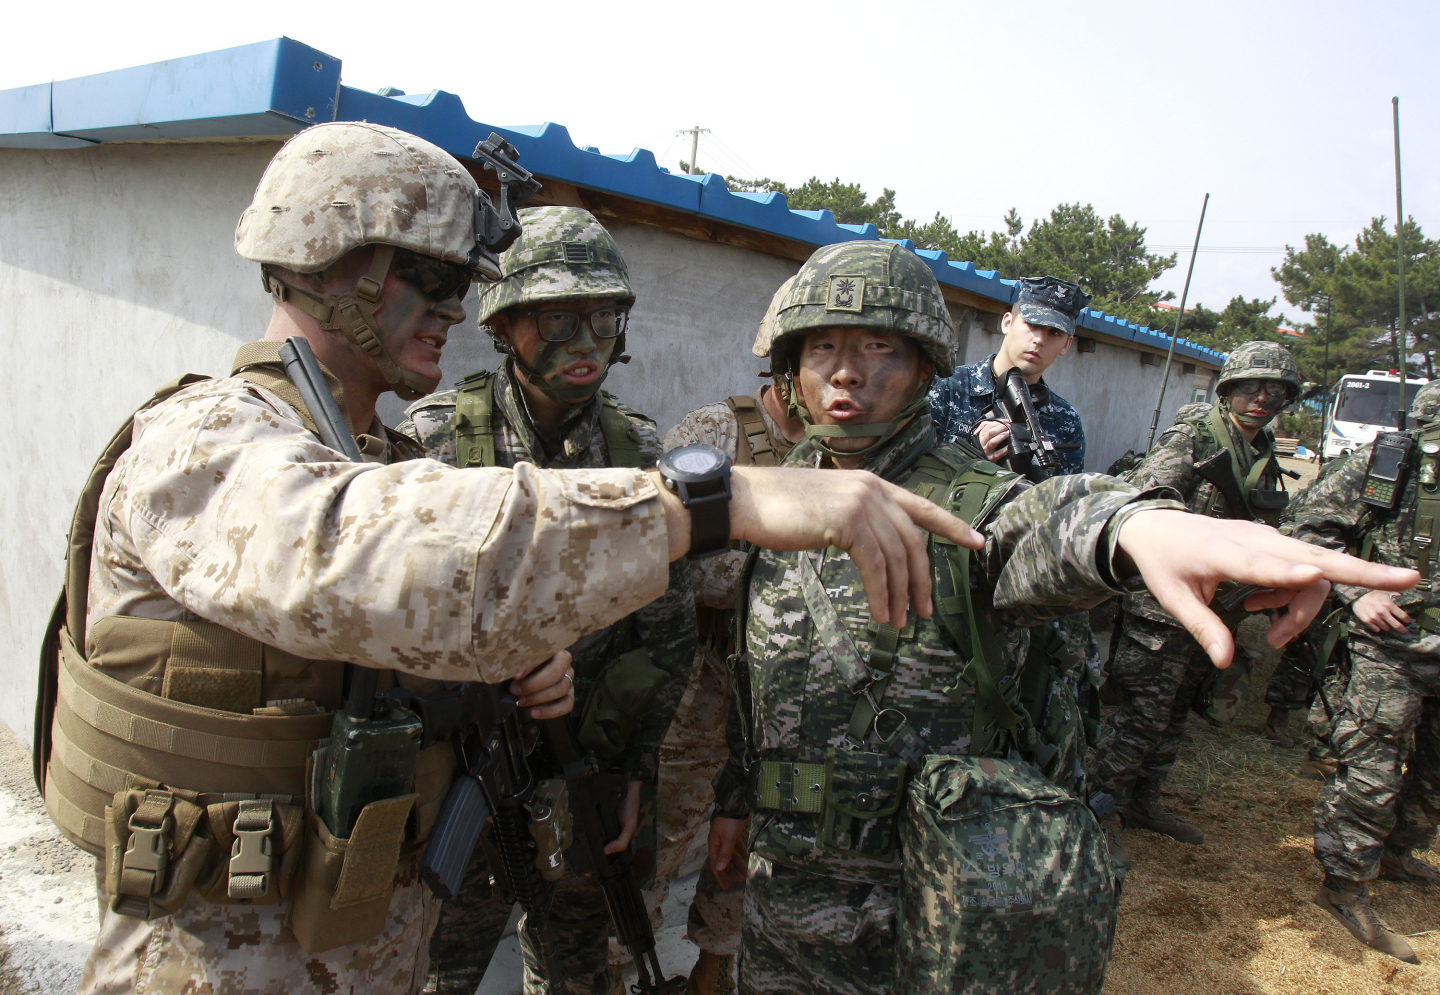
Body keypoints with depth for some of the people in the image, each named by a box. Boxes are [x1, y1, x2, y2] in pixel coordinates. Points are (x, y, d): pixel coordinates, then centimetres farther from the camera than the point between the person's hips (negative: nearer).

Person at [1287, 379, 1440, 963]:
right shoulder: (1381, 464, -8)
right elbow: (1314, 528, -6)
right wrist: (1357, 593, -16)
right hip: (1390, 647, -6)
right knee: (1371, 771, -4)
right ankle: (1345, 884, 9)